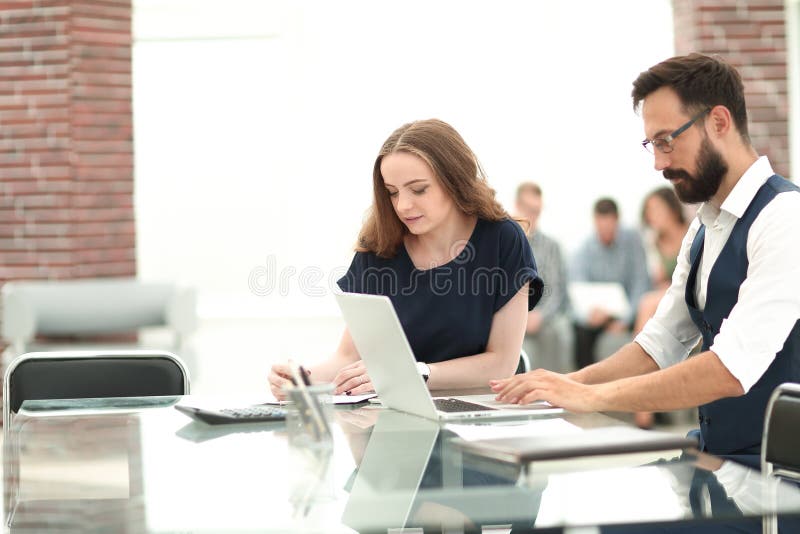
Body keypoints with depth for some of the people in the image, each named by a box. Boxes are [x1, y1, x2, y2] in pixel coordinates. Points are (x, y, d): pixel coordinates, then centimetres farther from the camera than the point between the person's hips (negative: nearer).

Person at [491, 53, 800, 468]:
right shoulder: (704, 228, 16)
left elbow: (733, 369, -25)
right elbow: (660, 344, 17)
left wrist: (593, 396, -21)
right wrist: (571, 383, 0)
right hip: (717, 462, 8)